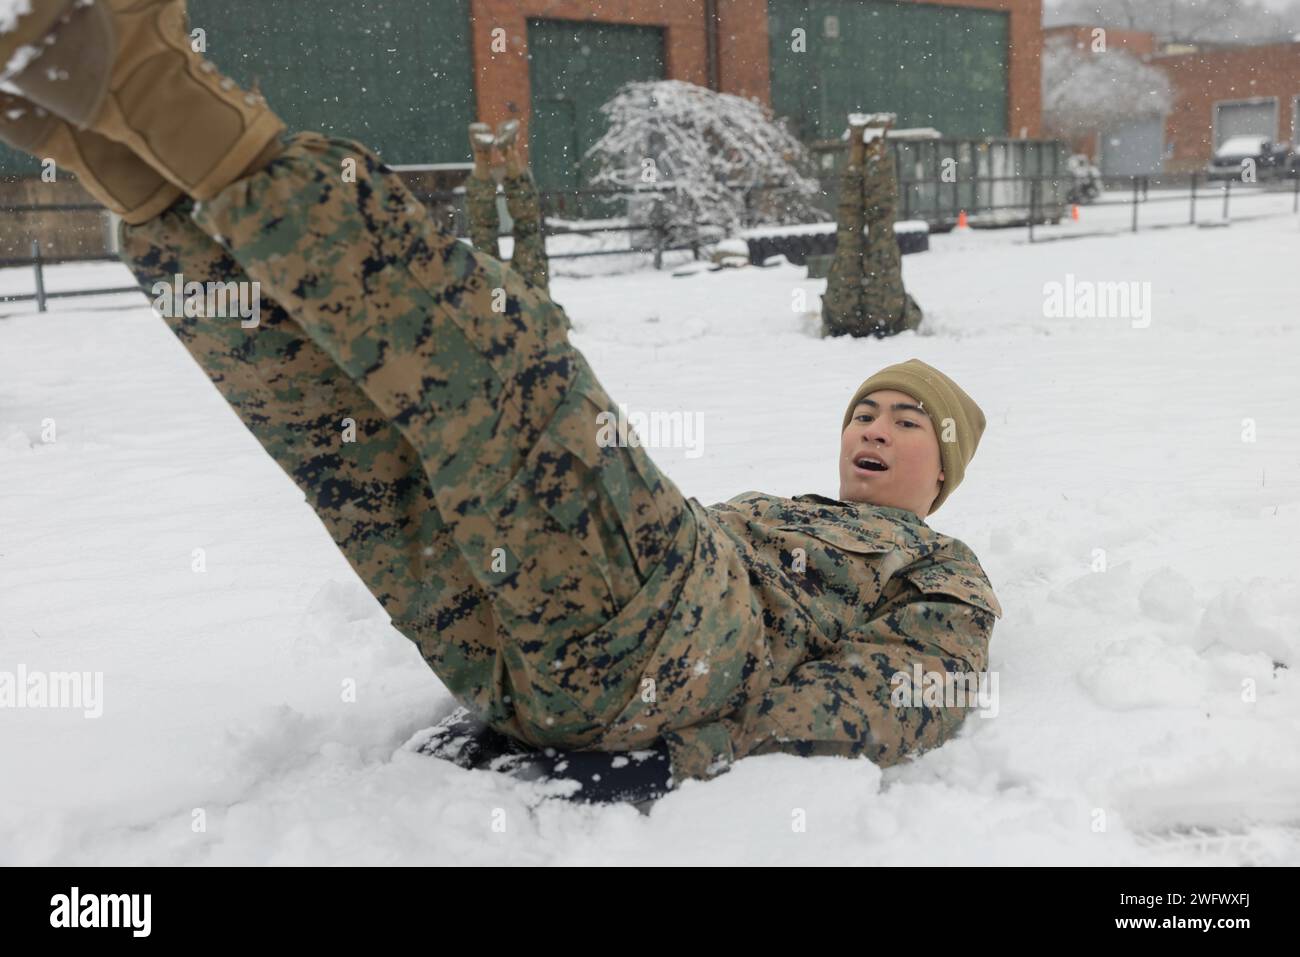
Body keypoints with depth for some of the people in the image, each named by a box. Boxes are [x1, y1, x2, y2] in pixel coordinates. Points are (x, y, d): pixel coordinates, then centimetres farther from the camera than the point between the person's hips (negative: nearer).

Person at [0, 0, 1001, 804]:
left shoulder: (945, 574, 24)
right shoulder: (765, 514, 42)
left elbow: (908, 695, 1)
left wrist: (727, 744, -18)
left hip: (650, 648, -6)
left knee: (488, 334, -24)